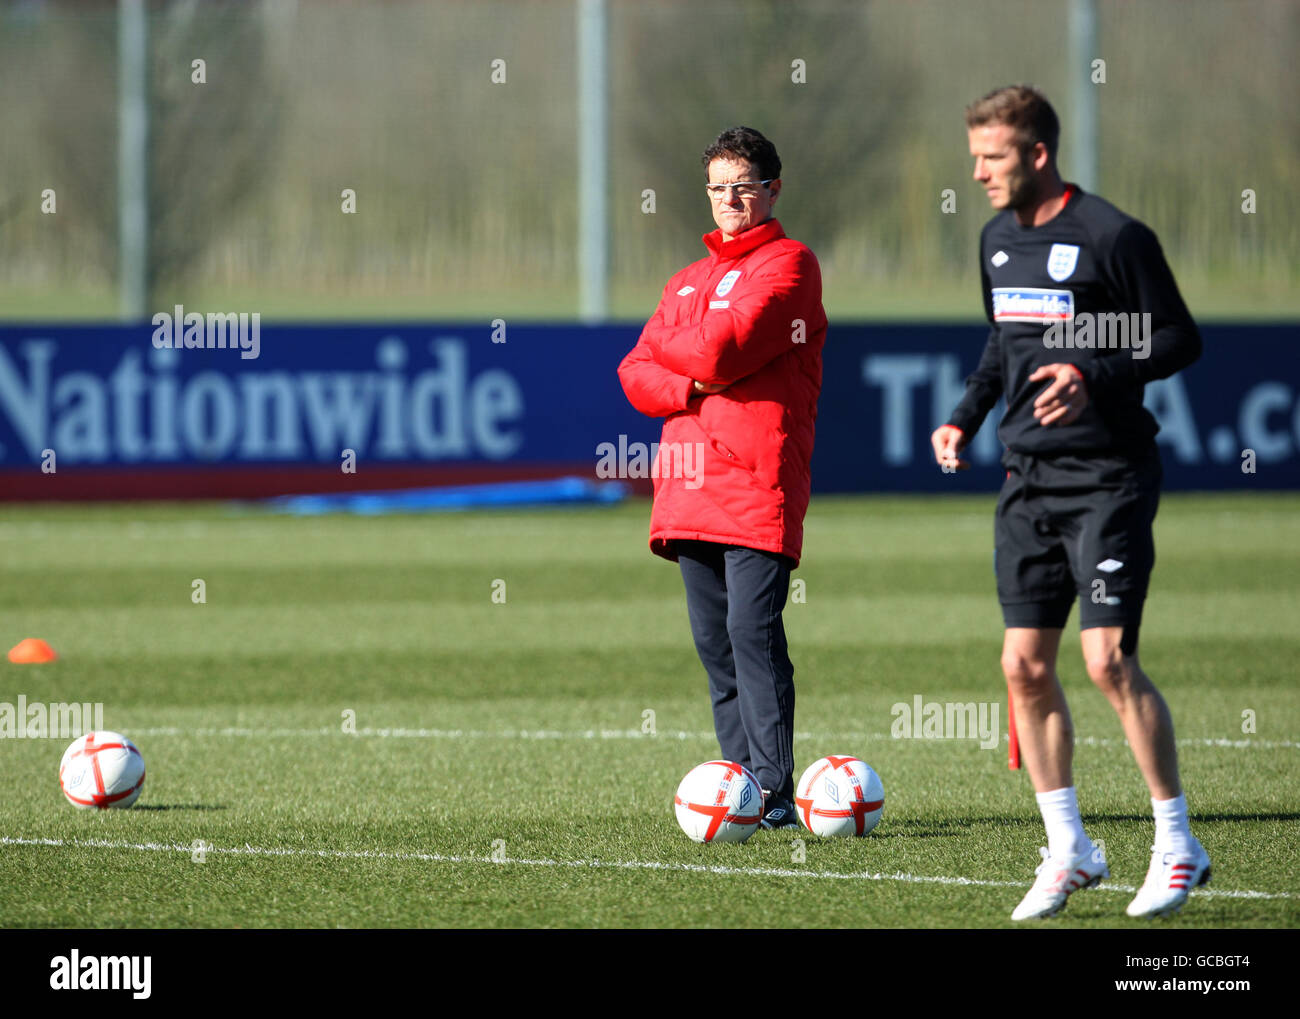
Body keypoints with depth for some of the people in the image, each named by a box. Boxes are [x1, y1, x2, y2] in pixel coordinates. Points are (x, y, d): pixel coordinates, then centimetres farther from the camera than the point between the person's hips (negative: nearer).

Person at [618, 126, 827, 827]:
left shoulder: (788, 264, -1)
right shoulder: (690, 281, 23)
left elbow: (720, 349, -14)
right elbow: (636, 374, 14)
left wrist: (668, 348, 7)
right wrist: (692, 386, -7)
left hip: (758, 479, -7)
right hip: (692, 482, 7)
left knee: (753, 632, -14)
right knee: (714, 642, 5)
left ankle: (774, 794, -16)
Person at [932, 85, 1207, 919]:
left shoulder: (1112, 236, -11)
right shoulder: (999, 240, 11)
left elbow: (1181, 341, -8)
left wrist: (1096, 378, -21)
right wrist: (966, 418, 12)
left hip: (1109, 476, -7)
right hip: (1029, 477, 7)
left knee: (1108, 658, -13)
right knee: (1025, 663, 2)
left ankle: (1178, 845, -2)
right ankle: (1070, 851, 13)